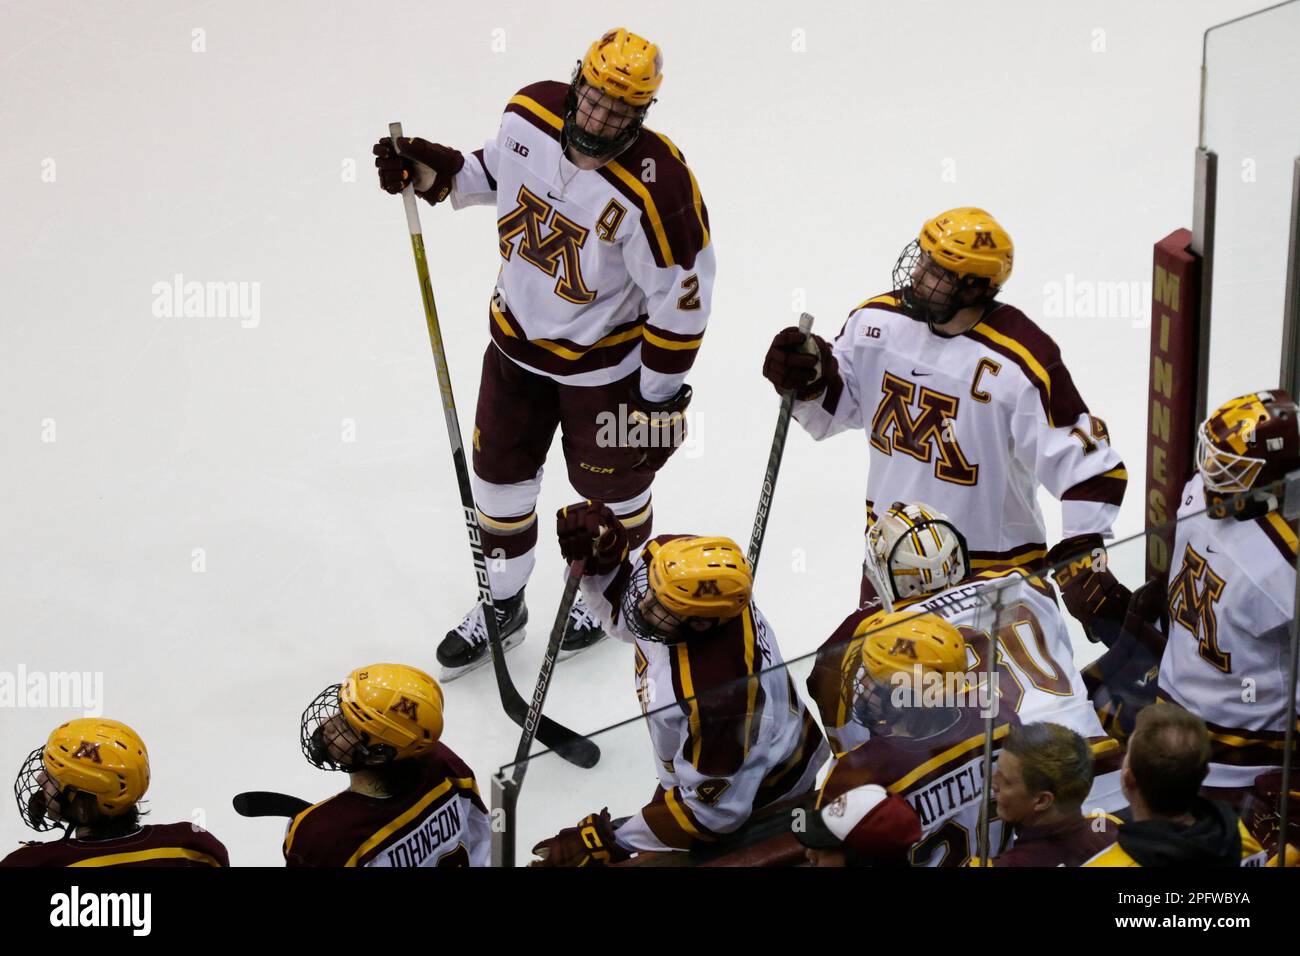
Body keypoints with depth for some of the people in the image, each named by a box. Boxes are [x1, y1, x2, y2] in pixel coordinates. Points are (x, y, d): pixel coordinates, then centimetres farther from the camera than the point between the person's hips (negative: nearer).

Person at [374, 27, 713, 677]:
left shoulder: (656, 189, -32)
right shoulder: (528, 115, -16)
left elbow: (681, 299, -22)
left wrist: (660, 397, -15)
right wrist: (437, 173, -7)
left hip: (602, 359, -5)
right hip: (517, 332, 5)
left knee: (609, 482, 17)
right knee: (498, 468, 17)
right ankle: (502, 604, 40)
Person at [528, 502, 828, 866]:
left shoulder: (716, 692, -43)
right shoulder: (695, 581, -24)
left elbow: (714, 812, -30)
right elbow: (624, 614, 0)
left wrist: (609, 843, -25)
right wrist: (599, 557, -21)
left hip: (758, 801, -8)